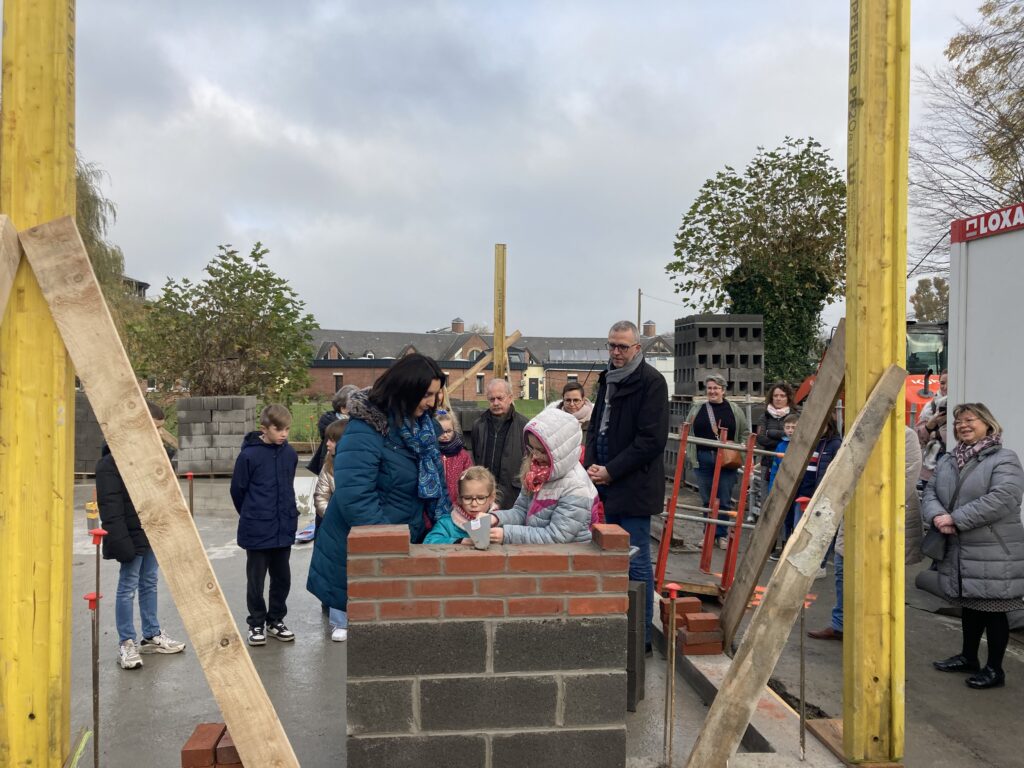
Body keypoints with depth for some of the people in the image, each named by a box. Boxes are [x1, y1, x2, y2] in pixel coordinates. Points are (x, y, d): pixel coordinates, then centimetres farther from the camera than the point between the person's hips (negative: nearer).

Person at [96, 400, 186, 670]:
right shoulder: (113, 459, -17)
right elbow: (110, 505, -20)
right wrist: (120, 541, -23)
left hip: (153, 531, 8)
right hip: (133, 534, -8)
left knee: (149, 583, 17)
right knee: (128, 587, 3)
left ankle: (152, 635, 29)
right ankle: (126, 643, 15)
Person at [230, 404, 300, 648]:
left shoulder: (290, 453, 0)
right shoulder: (249, 455, -15)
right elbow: (237, 490, -5)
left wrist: (290, 514, 12)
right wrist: (250, 516, 7)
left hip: (284, 529, 5)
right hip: (257, 530, -4)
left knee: (282, 577, 13)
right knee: (256, 580, 8)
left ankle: (275, 620, 29)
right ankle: (256, 624, 23)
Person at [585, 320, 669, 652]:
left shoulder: (651, 381, -11)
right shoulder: (607, 379, 14)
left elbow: (652, 439, -17)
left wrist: (611, 471, -15)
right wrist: (591, 465, 3)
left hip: (634, 486, -8)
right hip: (609, 485, 8)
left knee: (637, 563, -1)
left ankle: (642, 634, 10)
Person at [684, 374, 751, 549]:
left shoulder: (734, 410, 5)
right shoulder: (697, 409, 7)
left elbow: (745, 433, 11)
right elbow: (686, 433, 9)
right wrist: (689, 455, 0)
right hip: (703, 460, 1)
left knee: (724, 501, 2)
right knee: (707, 500, 8)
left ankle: (721, 535, 12)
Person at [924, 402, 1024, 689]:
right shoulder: (948, 461, 13)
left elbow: (1001, 500, -22)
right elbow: (930, 491, 8)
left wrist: (955, 519, -22)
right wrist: (937, 516, -15)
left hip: (992, 554, -7)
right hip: (959, 552, 7)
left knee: (993, 610, 4)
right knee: (969, 605, 20)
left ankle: (995, 669, 17)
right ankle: (968, 657, 35)